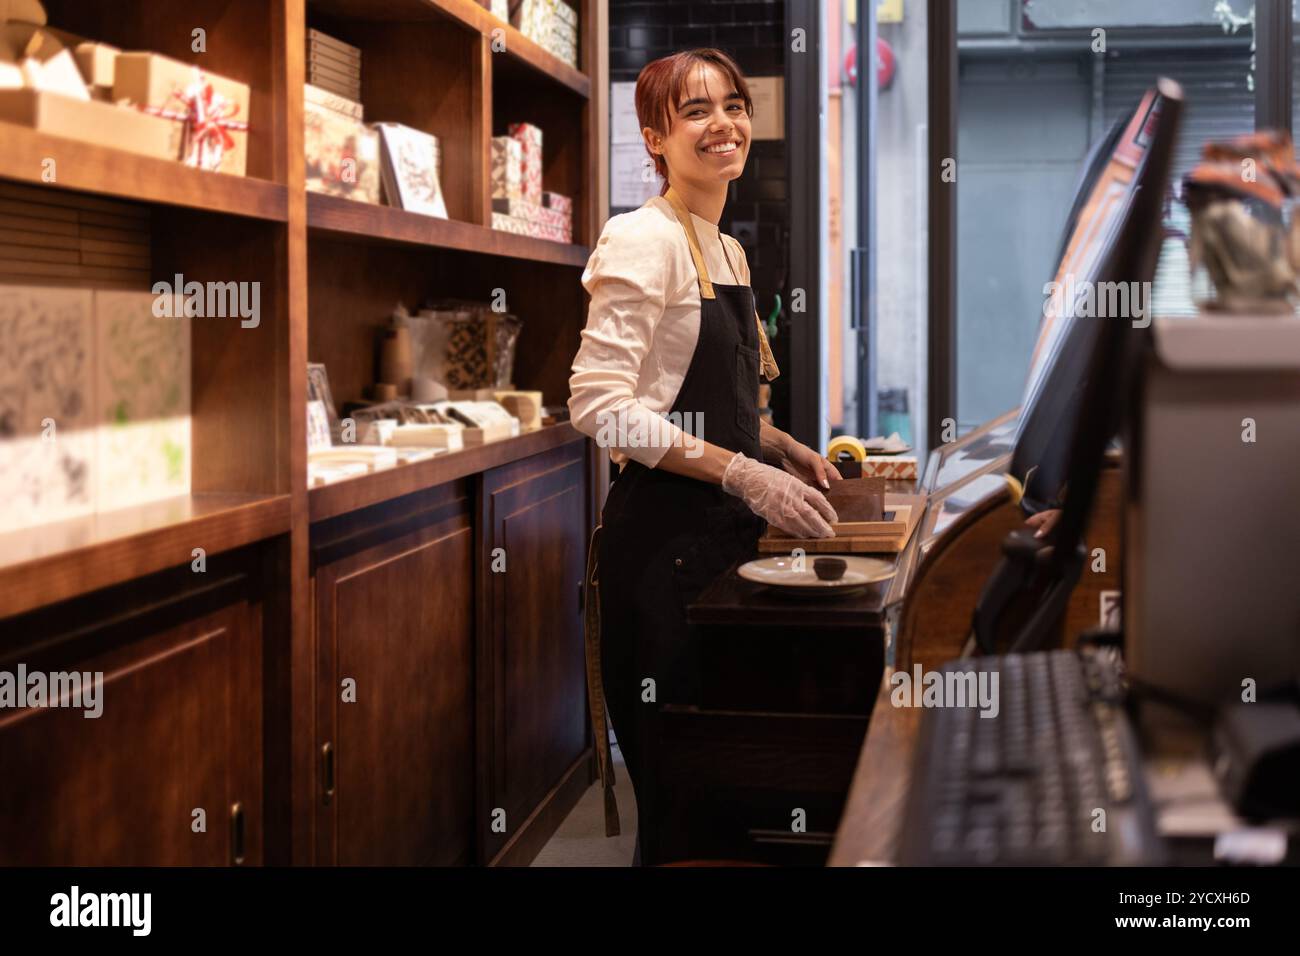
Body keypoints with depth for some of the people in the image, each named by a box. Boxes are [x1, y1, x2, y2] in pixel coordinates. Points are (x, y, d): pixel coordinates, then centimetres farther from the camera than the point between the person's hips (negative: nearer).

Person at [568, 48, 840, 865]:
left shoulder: (730, 252, 15)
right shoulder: (644, 240, -12)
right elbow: (600, 406, -20)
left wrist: (781, 449, 10)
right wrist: (743, 474, -23)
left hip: (724, 531, 9)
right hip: (663, 533, -8)